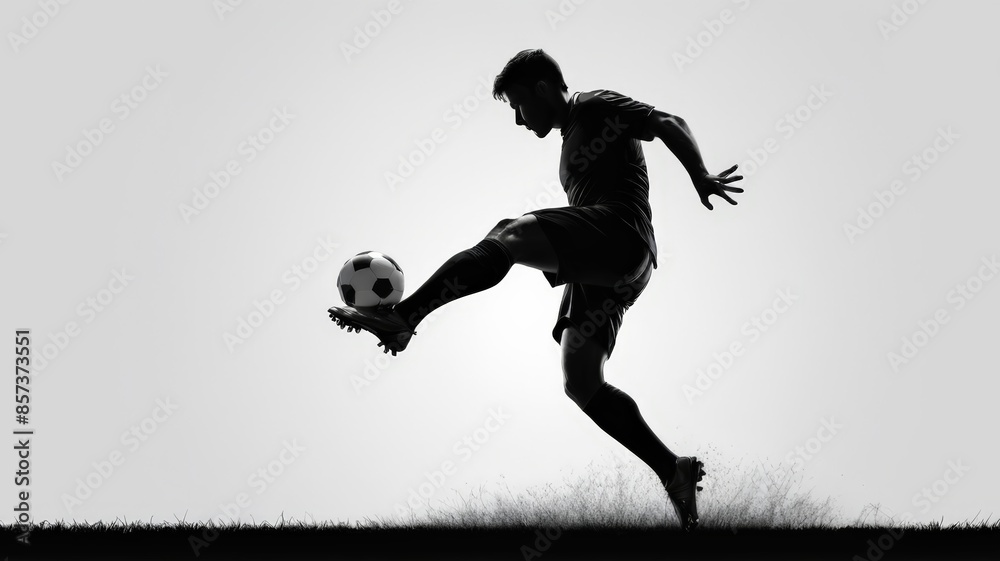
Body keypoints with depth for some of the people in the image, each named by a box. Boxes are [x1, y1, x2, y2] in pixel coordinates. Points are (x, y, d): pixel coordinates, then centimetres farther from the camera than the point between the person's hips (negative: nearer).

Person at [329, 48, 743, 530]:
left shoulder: (596, 107, 7)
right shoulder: (573, 138, 34)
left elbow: (669, 124, -3)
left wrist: (701, 180, -13)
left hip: (621, 235, -10)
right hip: (603, 267, 10)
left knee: (507, 235, -27)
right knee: (581, 384, 3)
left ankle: (400, 317, -41)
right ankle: (673, 470, 4)